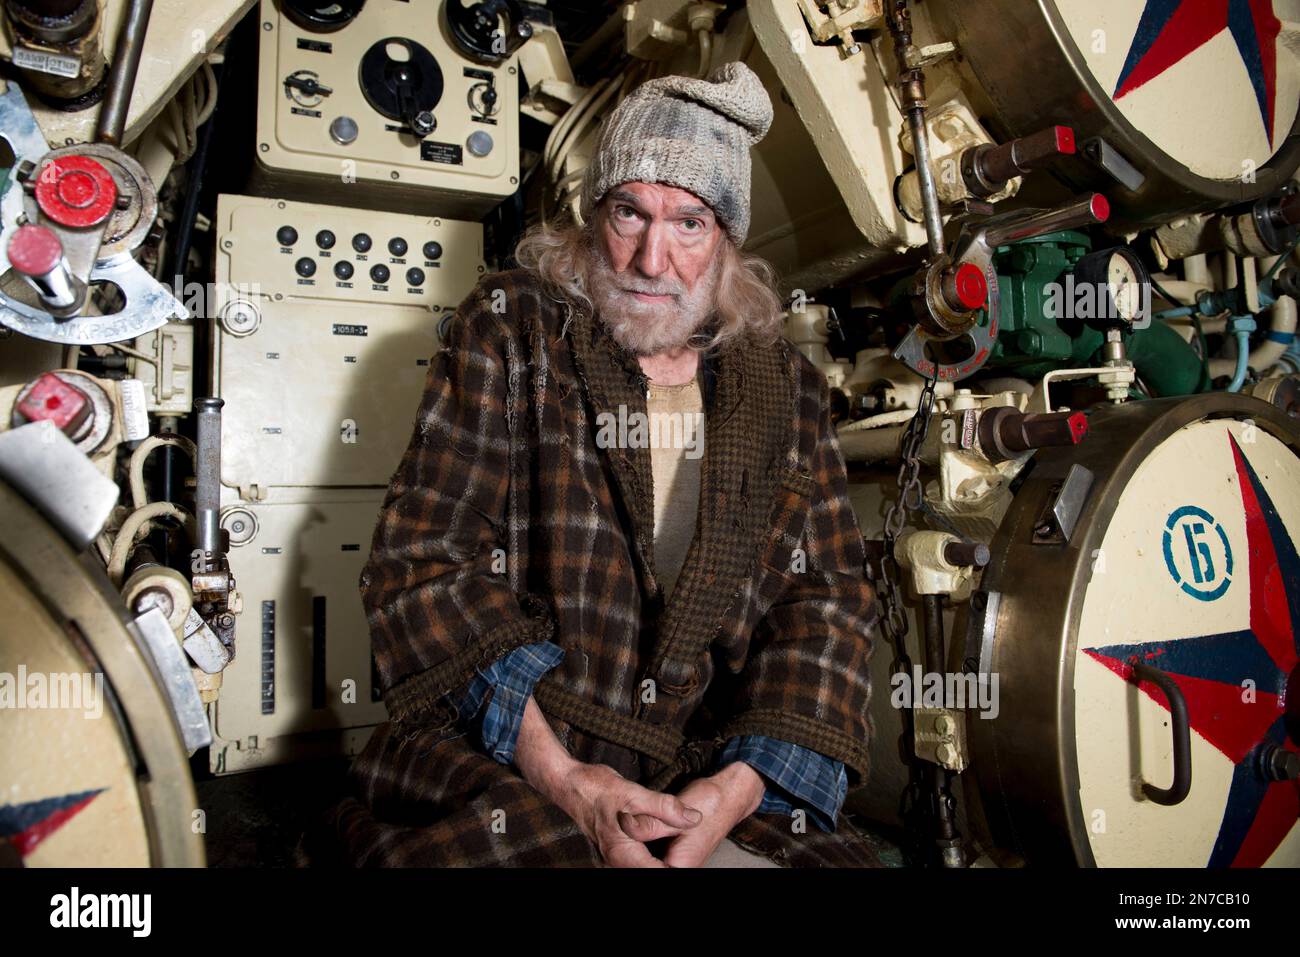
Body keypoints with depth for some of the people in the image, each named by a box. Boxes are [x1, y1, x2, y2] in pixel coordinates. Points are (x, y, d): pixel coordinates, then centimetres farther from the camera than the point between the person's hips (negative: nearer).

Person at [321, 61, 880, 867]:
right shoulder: (510, 327, 2)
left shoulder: (785, 385, 9)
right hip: (503, 774, -3)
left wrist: (742, 784, -10)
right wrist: (559, 775, -15)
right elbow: (425, 558, -5)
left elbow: (830, 595, 6)